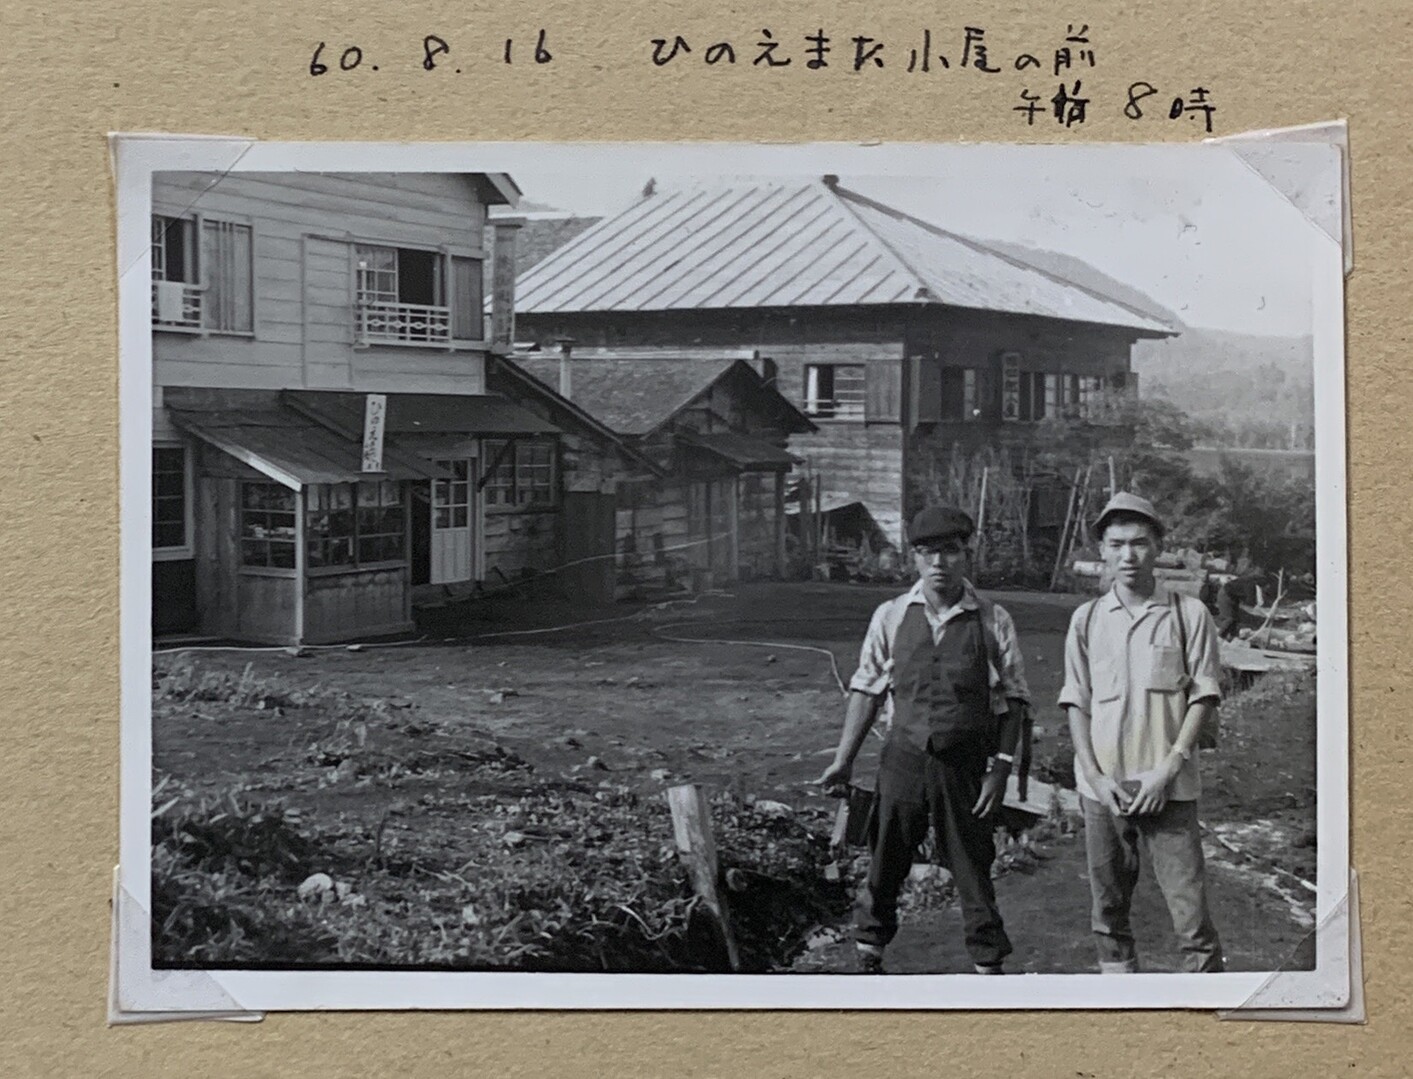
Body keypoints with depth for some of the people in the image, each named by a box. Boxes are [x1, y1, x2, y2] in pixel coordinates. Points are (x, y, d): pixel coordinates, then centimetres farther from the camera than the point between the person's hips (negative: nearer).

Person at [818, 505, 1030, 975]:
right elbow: (866, 689, 6)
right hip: (904, 759, 1)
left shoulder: (992, 621, -3)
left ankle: (989, 966, 19)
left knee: (973, 870, 6)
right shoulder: (891, 617, 0)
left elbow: (1013, 698, 0)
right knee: (886, 864, 10)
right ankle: (869, 954, 28)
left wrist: (1000, 768, -5)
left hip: (965, 766, -1)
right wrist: (844, 759, 3)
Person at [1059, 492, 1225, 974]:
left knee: (1190, 905, -6)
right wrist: (1096, 777, -4)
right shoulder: (1087, 619, 8)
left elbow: (1202, 698, 0)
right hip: (1103, 786, 3)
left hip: (1168, 788, -2)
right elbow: (1076, 703, 7)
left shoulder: (1188, 614, 1)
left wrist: (1167, 772, -9)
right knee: (1108, 907, 9)